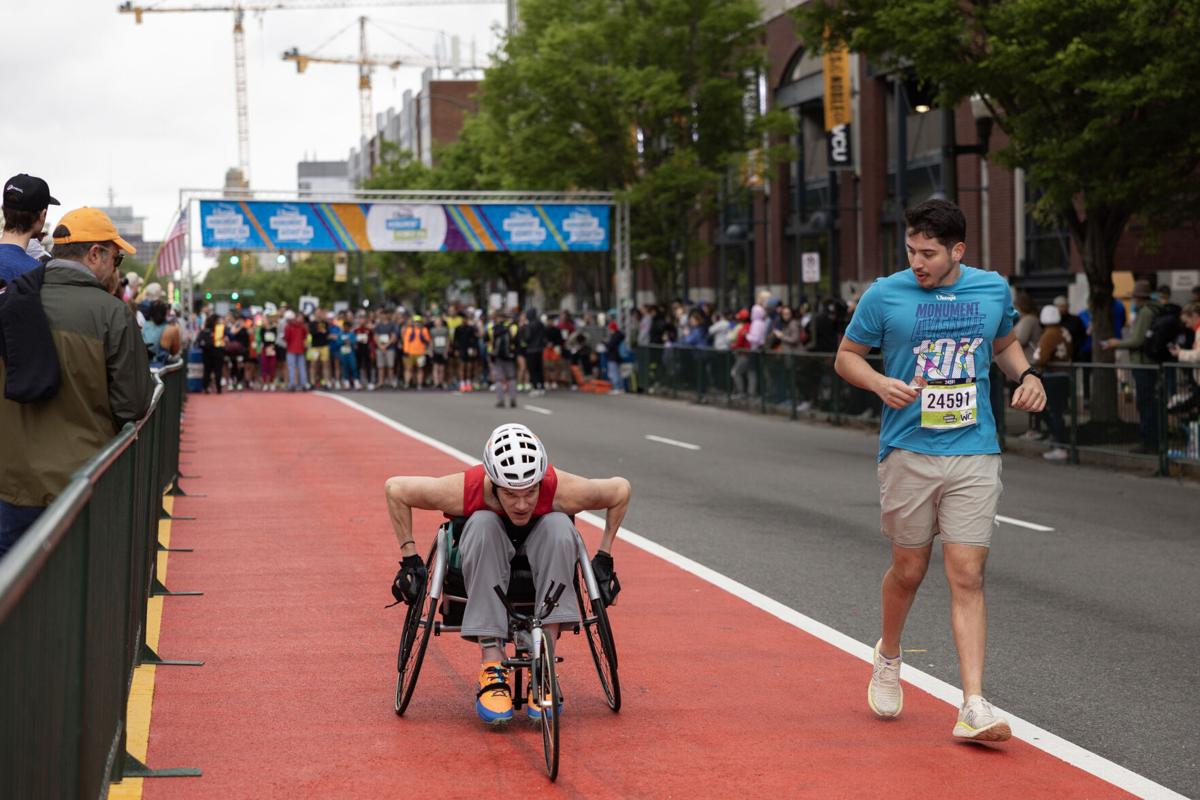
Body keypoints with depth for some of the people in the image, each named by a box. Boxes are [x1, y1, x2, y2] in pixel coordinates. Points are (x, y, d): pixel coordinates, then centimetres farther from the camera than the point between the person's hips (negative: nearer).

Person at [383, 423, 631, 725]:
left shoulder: (562, 491, -30)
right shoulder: (465, 492, -31)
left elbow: (621, 490, -10)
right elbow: (395, 488, -15)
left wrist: (604, 558, -9)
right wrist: (410, 560, -14)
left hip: (540, 571, 1)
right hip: (482, 574, -1)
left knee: (559, 526, -33)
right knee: (482, 524, -35)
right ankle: (492, 670, -34)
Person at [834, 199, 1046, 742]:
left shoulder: (993, 290, 6)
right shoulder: (885, 295, -3)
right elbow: (847, 355, 7)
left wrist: (1026, 374, 4)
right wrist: (880, 383, -13)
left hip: (974, 455, 1)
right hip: (908, 452, -1)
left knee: (967, 576, -6)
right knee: (909, 569, 9)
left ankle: (973, 707, -8)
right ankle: (888, 656, 40)